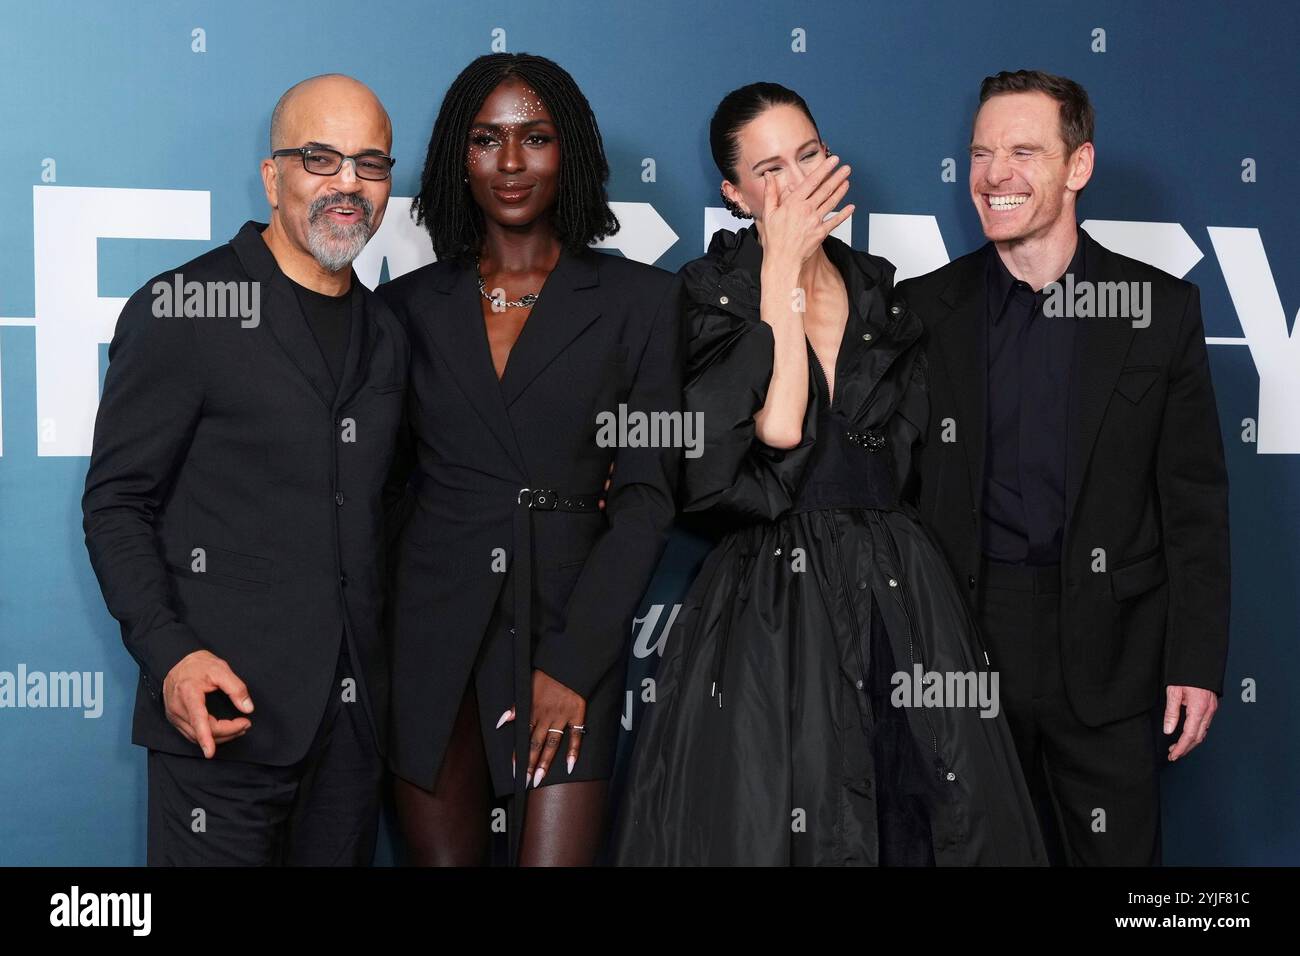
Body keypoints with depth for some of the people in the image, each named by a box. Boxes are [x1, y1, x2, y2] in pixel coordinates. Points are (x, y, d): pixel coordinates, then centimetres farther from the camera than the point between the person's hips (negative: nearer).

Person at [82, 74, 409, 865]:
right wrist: (169, 652, -17)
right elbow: (116, 503, -6)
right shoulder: (183, 311, -5)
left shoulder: (387, 335, 12)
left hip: (354, 717, 6)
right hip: (226, 712, -5)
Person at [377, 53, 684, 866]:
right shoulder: (412, 304, 9)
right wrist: (371, 645, -1)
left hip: (570, 635, -2)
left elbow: (647, 494, -3)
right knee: (442, 853, 7)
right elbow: (386, 479, 12)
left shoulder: (640, 300, 2)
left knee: (553, 854, -8)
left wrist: (572, 663, -11)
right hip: (431, 634, 2)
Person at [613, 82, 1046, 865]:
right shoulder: (711, 294, -1)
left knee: (926, 823, 3)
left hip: (904, 598, 4)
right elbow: (776, 430, -17)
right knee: (778, 830, -1)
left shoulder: (886, 293, 12)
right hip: (771, 609, -4)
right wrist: (782, 272, -12)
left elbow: (905, 454, 11)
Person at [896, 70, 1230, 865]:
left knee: (1118, 851, 4)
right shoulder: (925, 309, 4)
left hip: (1108, 650, -1)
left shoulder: (1160, 307, 2)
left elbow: (1196, 503, 2)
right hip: (964, 637, 1)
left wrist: (1197, 663, -3)